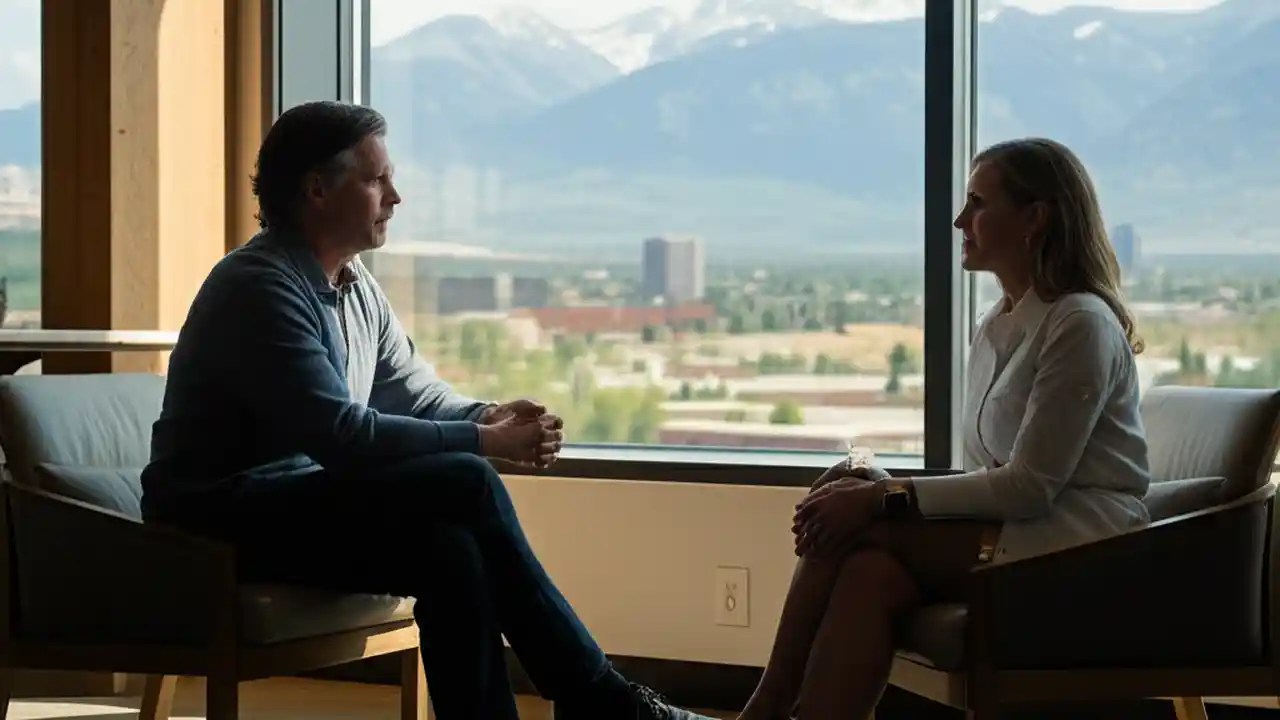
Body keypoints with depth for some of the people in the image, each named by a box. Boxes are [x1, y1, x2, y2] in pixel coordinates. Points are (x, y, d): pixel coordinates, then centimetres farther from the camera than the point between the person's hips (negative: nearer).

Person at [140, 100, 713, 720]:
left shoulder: (354, 283, 11)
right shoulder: (259, 286, -18)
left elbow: (412, 391, 15)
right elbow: (339, 434, -25)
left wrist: (487, 416, -8)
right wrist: (483, 442, -21)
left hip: (299, 498, 8)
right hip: (226, 518, -8)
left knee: (451, 547, -21)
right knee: (465, 484, -22)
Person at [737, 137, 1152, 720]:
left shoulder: (1081, 324, -11)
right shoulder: (994, 330, 16)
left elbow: (1030, 486, -16)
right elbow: (987, 477, 13)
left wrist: (887, 499, -19)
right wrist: (880, 484, -5)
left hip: (1081, 544, -7)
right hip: (1013, 531, 7)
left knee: (858, 531, -21)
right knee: (871, 573, -24)